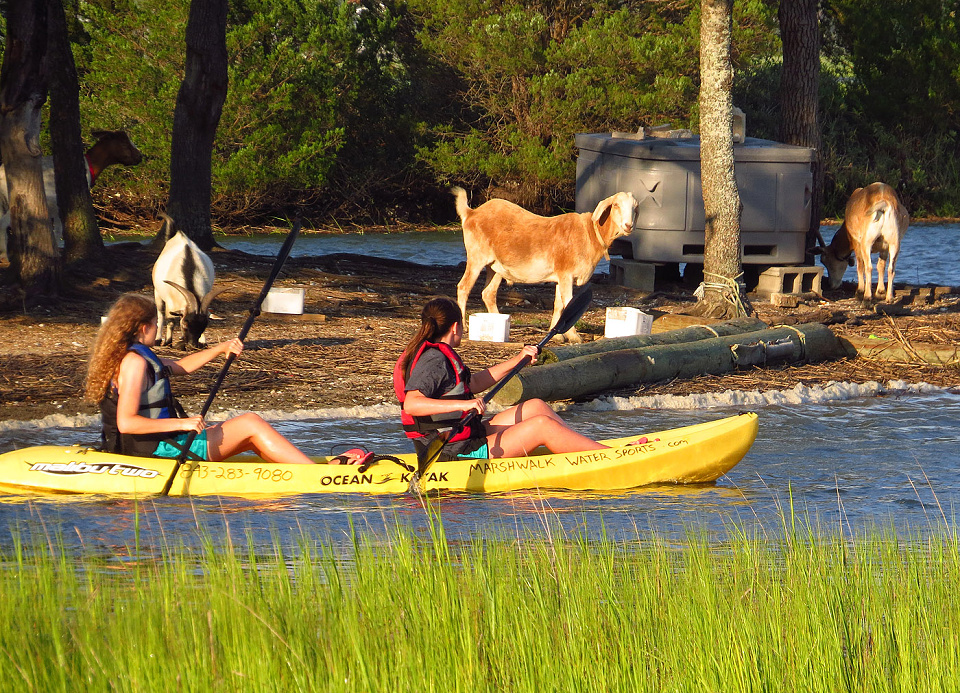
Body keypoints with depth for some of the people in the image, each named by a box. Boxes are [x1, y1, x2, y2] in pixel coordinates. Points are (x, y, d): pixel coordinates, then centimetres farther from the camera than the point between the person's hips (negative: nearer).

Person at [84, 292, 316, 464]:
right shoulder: (134, 362, -19)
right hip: (158, 449, -10)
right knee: (251, 423, -4)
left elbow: (180, 366, 25)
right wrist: (182, 424, -25)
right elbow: (125, 423, -27)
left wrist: (220, 349, 13)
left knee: (252, 438, 17)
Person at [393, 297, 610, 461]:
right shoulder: (434, 359, -19)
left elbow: (474, 384, 26)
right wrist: (462, 404, -41)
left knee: (535, 406, 17)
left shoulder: (438, 355, 13)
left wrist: (517, 360, 22)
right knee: (542, 425, -11)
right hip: (460, 454, -11)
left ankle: (582, 445, 23)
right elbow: (411, 404, -33)